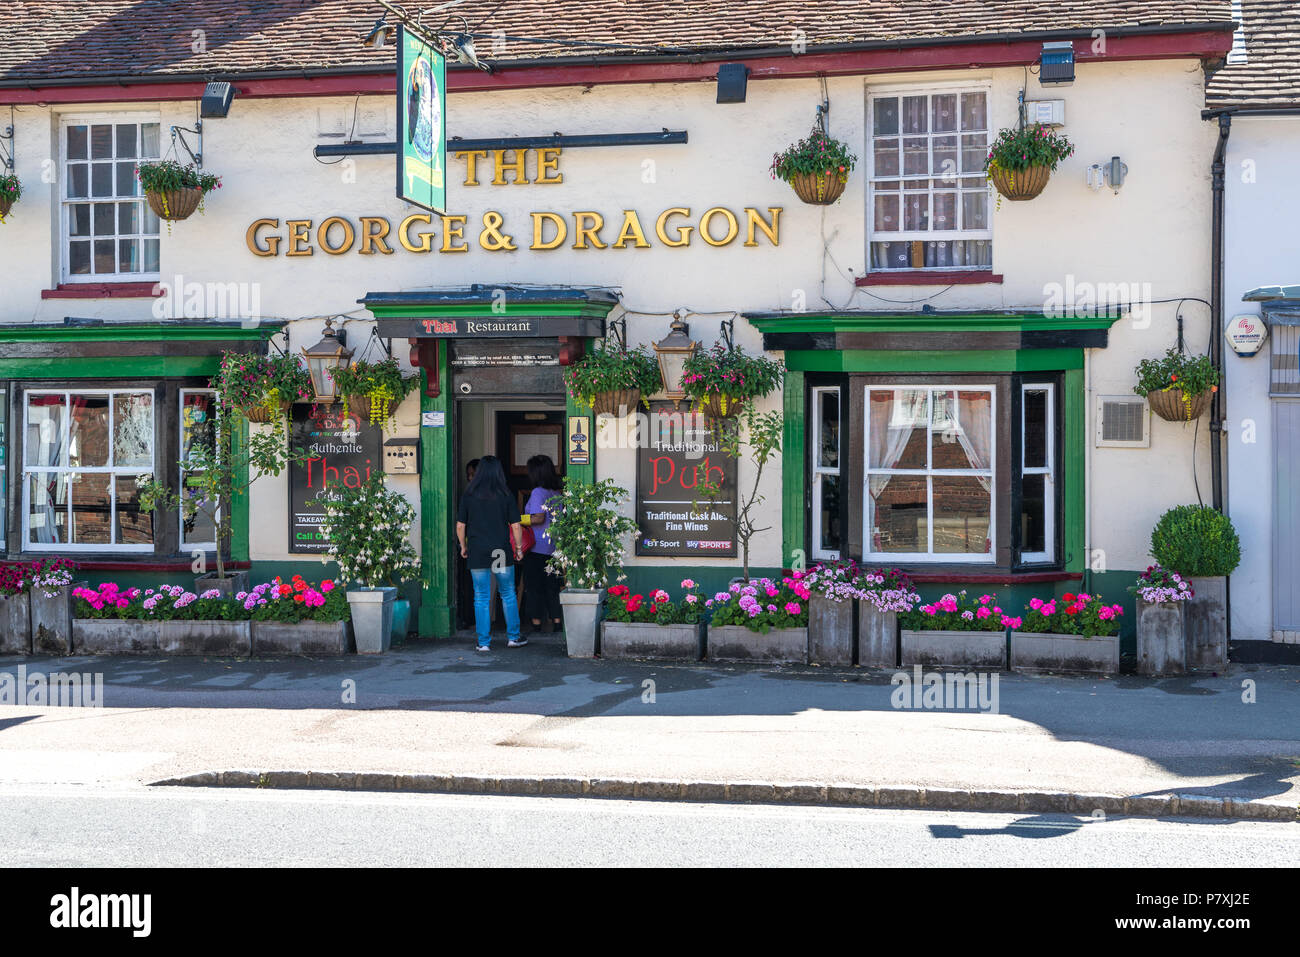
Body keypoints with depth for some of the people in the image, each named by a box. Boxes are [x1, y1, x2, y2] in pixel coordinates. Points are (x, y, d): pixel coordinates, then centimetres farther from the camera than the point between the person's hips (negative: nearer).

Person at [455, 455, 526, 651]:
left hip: (477, 553, 0)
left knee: (481, 598, 5)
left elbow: (460, 526, 2)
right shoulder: (506, 495, -4)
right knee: (508, 595, 13)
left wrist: (463, 546, 16)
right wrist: (519, 548, 10)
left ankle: (483, 641, 6)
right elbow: (516, 526, -2)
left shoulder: (468, 496, -2)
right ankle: (513, 637, 18)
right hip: (502, 552, 0)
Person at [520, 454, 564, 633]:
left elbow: (538, 518, -20)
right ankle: (556, 621, 11)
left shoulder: (538, 492, -12)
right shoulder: (557, 493, 9)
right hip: (555, 548, 7)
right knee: (552, 586, 12)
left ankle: (536, 623, 3)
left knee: (534, 586, 1)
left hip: (538, 547, -7)